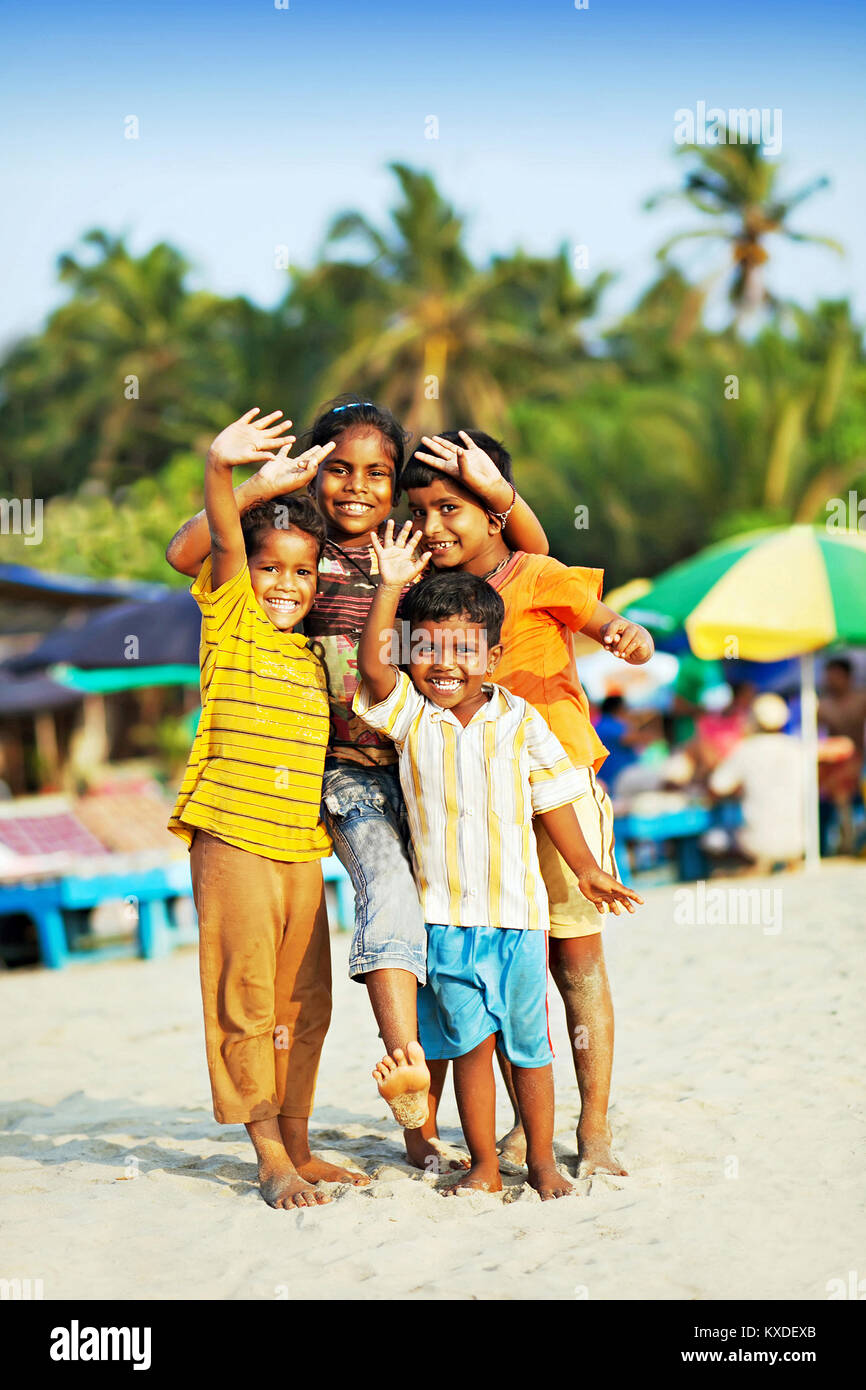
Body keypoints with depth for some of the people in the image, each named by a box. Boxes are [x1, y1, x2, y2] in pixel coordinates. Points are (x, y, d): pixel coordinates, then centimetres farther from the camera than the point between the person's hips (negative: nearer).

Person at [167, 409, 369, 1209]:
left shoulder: (315, 655, 15)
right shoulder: (232, 620, 1)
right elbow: (224, 538, -15)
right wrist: (220, 468, -31)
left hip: (303, 849, 6)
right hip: (233, 841, -6)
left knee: (303, 1006, 10)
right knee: (247, 1001, -3)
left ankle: (298, 1147, 21)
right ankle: (271, 1161, 3)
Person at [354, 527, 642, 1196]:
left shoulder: (520, 720, 2)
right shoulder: (409, 713, 1)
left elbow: (552, 798, 9)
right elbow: (372, 664, -16)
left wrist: (585, 867, 10)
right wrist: (390, 587, -19)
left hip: (516, 906, 0)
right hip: (445, 912, 0)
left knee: (528, 1041, 8)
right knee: (469, 1040, 2)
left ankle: (543, 1160, 22)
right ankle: (484, 1165, 16)